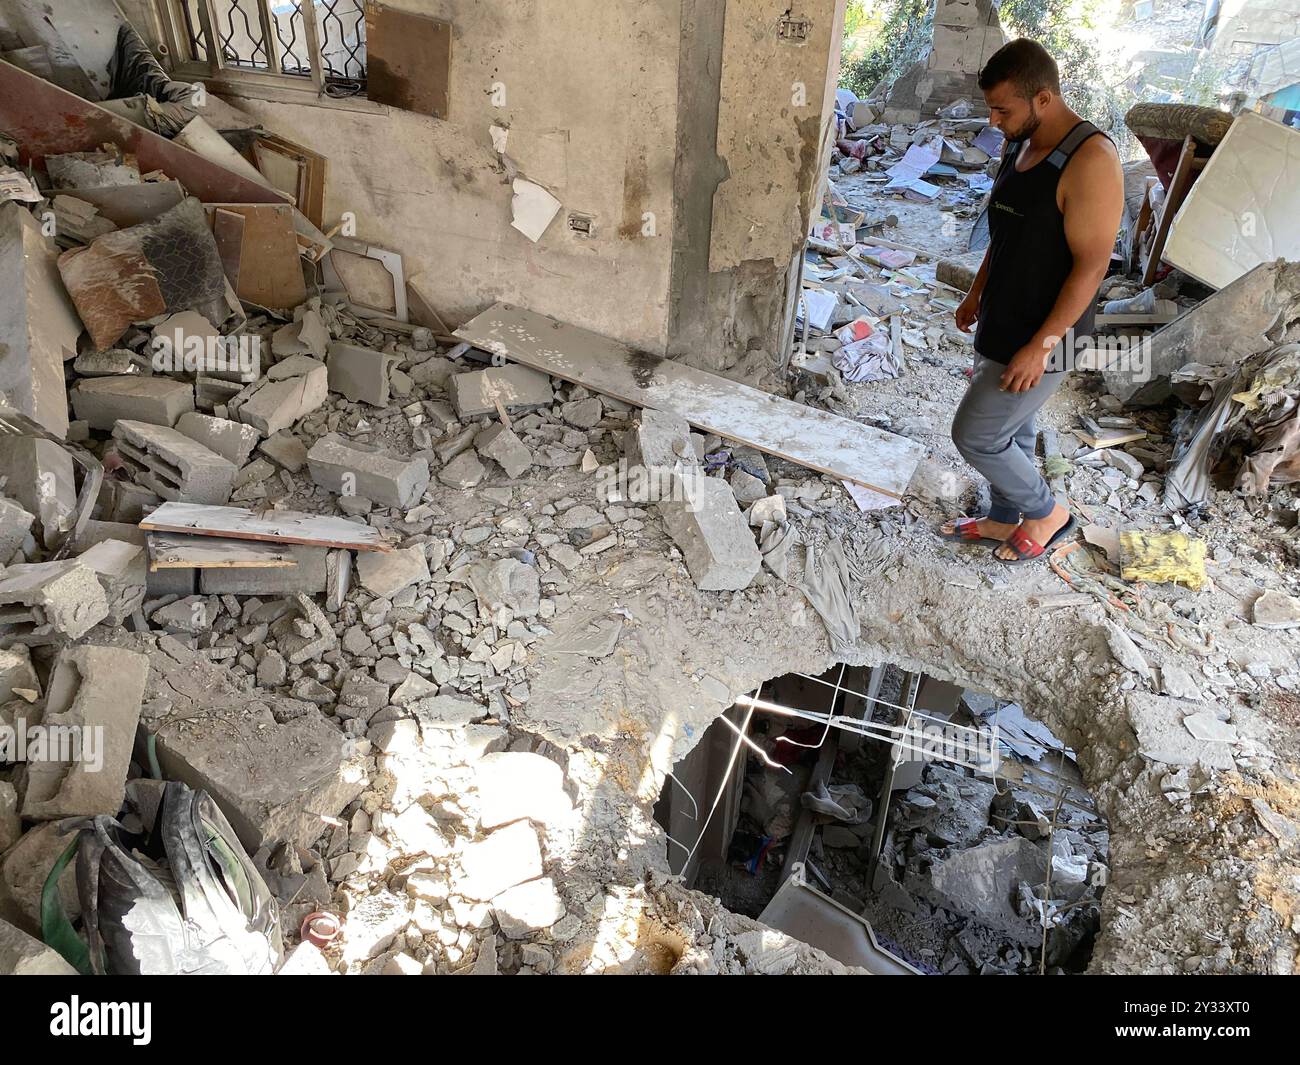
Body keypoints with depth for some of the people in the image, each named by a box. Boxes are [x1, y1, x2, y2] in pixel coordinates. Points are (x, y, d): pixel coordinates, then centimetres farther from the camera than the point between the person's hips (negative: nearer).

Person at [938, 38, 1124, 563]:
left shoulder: (1090, 161, -23)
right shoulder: (1017, 146, 4)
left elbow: (1091, 265, -24)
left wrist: (1041, 345, -25)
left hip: (1042, 334, -8)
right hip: (1002, 322, 8)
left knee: (974, 434, -4)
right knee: (1010, 427, 20)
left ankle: (1048, 513, 18)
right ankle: (1003, 518, 39)